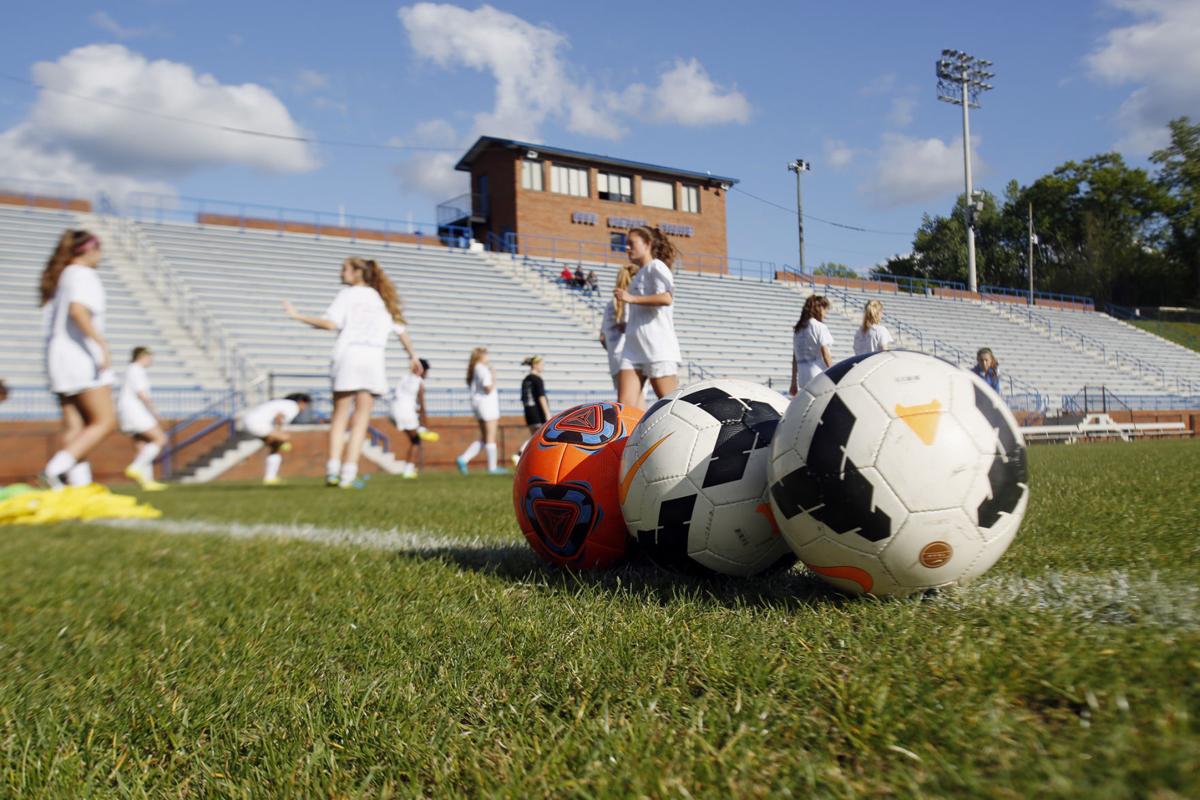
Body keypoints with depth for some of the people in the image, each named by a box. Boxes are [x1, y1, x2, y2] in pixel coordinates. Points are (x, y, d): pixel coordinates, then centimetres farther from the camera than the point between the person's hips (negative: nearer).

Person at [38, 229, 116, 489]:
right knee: (105, 422, -6)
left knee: (74, 426, 6)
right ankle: (55, 467, -16)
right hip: (81, 354, -9)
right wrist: (102, 344, -28)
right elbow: (77, 310, -25)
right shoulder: (84, 275, -8)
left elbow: (52, 319, 18)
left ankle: (80, 482, 3)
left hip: (57, 353, 9)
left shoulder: (57, 277, 18)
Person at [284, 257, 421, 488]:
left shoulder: (347, 294, 6)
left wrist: (298, 316, -1)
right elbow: (401, 330, 17)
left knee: (340, 415, 7)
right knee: (361, 419, 2)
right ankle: (348, 474, -4)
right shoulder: (382, 298, 18)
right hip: (373, 360, 2)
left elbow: (331, 323, -8)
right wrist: (413, 356, 24)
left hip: (348, 356, -2)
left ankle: (333, 469, -2)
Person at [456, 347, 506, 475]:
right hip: (487, 404, -9)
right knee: (490, 437, -3)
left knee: (483, 438, 13)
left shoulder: (474, 369, 13)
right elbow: (488, 389, -21)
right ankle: (492, 467, 1)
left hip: (478, 404, 9)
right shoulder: (483, 369, -14)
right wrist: (493, 380, -5)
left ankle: (463, 459, 3)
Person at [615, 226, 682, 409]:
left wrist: (631, 298, -15)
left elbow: (666, 298, -20)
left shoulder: (656, 266, -2)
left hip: (659, 348, -8)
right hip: (633, 348, 8)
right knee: (624, 405, -5)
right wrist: (628, 325, 20)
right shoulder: (639, 274, 24)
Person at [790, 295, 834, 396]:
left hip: (803, 377, 7)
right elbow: (826, 355, -11)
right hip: (819, 374, -7)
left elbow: (795, 358, 13)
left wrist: (794, 382, 15)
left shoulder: (798, 329, 11)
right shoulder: (819, 327, -8)